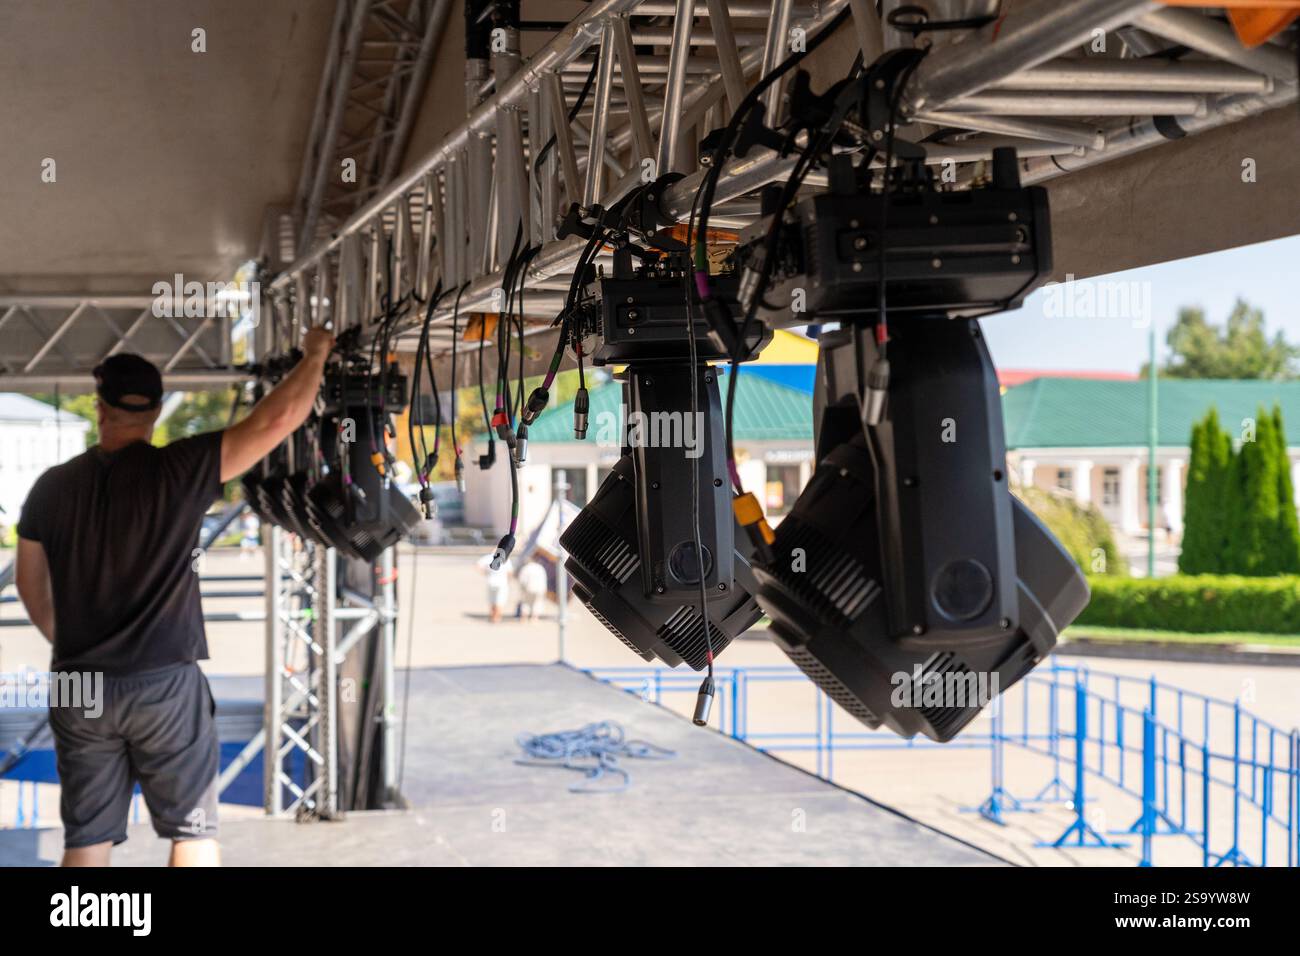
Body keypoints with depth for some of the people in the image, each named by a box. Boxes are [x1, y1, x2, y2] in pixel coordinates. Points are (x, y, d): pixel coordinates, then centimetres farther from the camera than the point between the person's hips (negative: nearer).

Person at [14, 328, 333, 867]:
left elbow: (30, 586, 14)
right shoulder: (178, 472, -10)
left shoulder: (51, 487, 2)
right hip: (166, 683, -4)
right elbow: (277, 420, -14)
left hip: (79, 689, 4)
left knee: (86, 841, 10)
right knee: (194, 833, 7)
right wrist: (315, 355, 2)